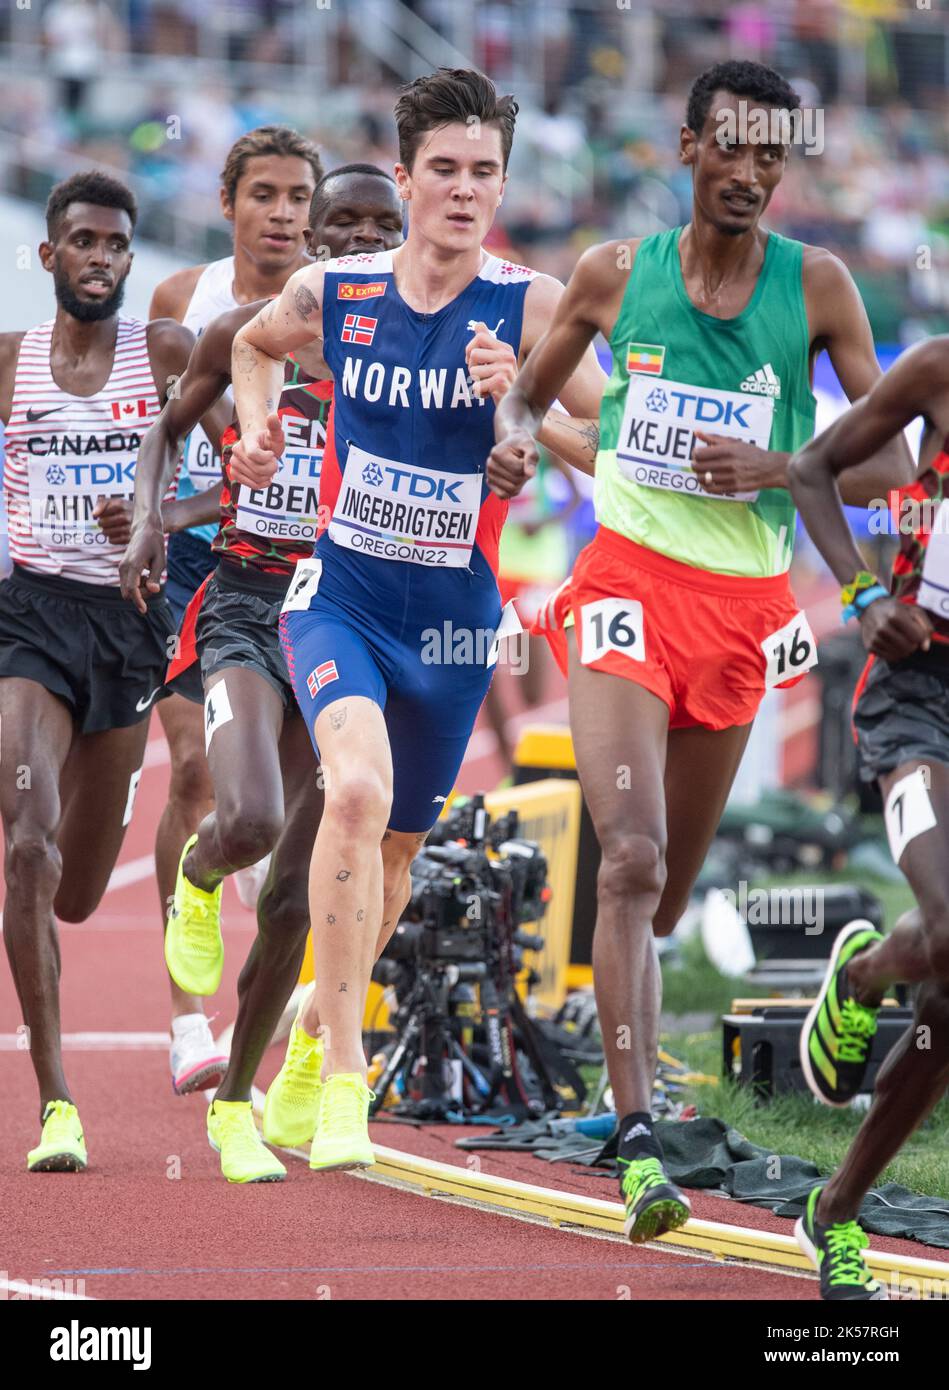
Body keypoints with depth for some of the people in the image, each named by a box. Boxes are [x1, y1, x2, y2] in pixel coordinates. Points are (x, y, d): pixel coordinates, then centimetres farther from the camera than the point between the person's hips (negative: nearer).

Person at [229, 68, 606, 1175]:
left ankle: (323, 1013, 47)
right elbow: (254, 343, 20)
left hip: (454, 617, 1)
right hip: (338, 594, -1)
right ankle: (344, 1076, -24)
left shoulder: (531, 306, -9)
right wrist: (257, 425, 2)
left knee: (395, 843, 17)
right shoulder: (331, 293, -4)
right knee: (358, 788, -28)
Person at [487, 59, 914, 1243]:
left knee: (672, 880, 12)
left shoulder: (815, 286, 0)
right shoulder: (615, 273, 2)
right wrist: (511, 442, -5)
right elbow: (527, 392, 18)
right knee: (631, 856, -18)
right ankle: (638, 1143, -23)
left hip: (745, 604, 2)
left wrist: (771, 468, -17)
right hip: (628, 582, -2)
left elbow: (891, 460, -2)